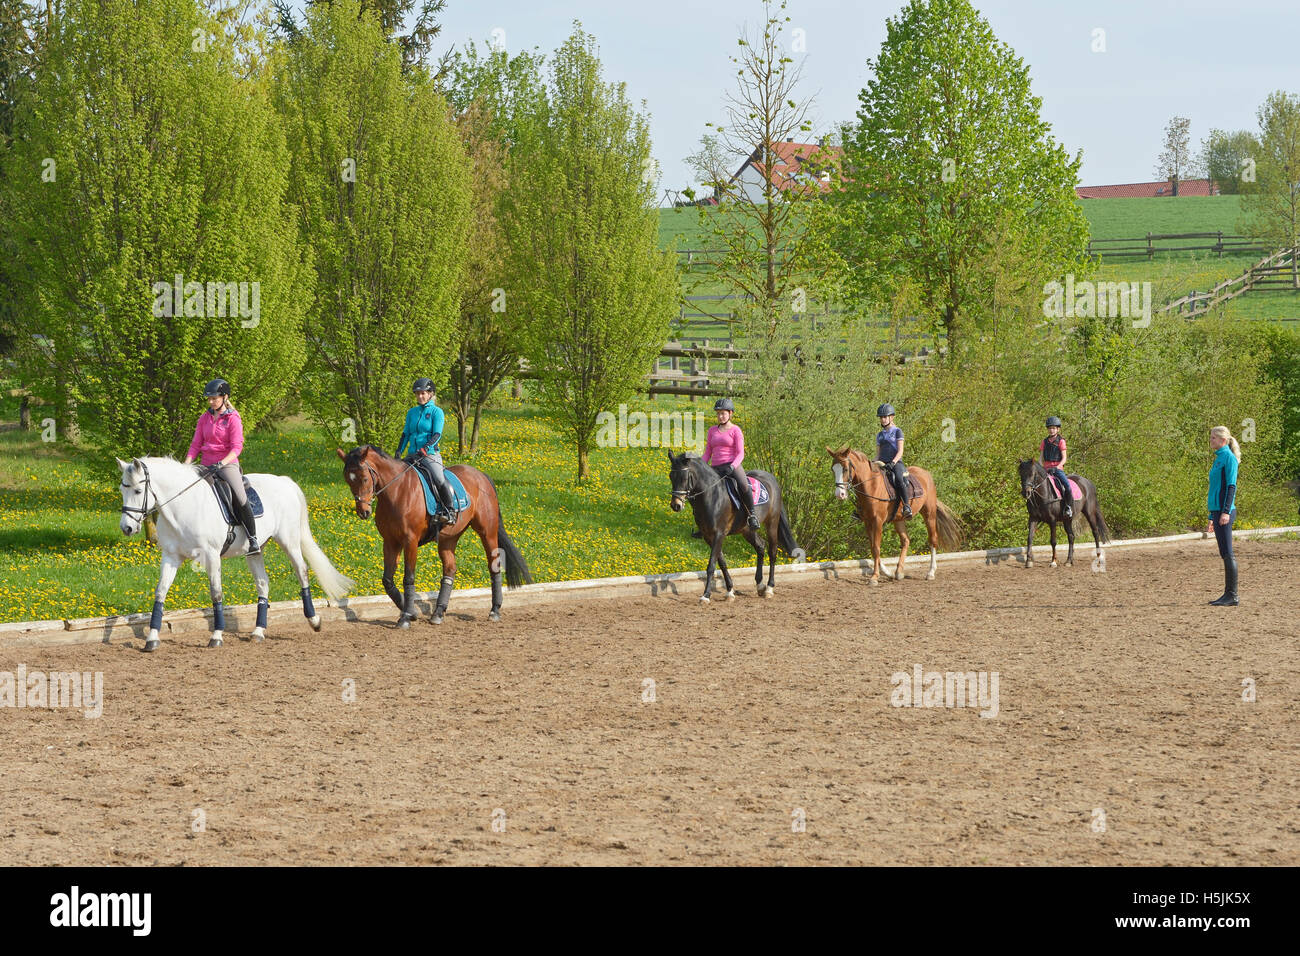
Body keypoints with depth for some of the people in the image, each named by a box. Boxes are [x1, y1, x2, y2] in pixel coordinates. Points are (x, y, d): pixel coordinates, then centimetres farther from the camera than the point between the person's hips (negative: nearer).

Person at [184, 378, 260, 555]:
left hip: (227, 464, -6)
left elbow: (236, 447, -12)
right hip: (206, 466, 6)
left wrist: (221, 464, -26)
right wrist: (186, 465, -4)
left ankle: (253, 539, -11)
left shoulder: (233, 419, -4)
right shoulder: (205, 418, 11)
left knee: (240, 500, -23)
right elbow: (196, 445, 10)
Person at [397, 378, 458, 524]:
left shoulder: (436, 412, 0)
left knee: (439, 480, -28)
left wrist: (426, 448, -26)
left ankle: (451, 510, -13)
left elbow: (437, 435, -10)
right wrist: (399, 452, 0)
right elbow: (405, 434, 14)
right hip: (412, 455, 6)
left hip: (431, 455, -6)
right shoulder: (412, 412, 15)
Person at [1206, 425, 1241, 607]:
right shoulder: (1218, 459, 19)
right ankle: (1228, 594, 12)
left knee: (1227, 554, -9)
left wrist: (1226, 511, -22)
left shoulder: (1229, 458, -8)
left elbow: (1231, 486, -15)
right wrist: (1212, 517, 25)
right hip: (1216, 510, 10)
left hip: (1224, 511, -10)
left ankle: (1232, 596, -8)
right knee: (1225, 554, 10)